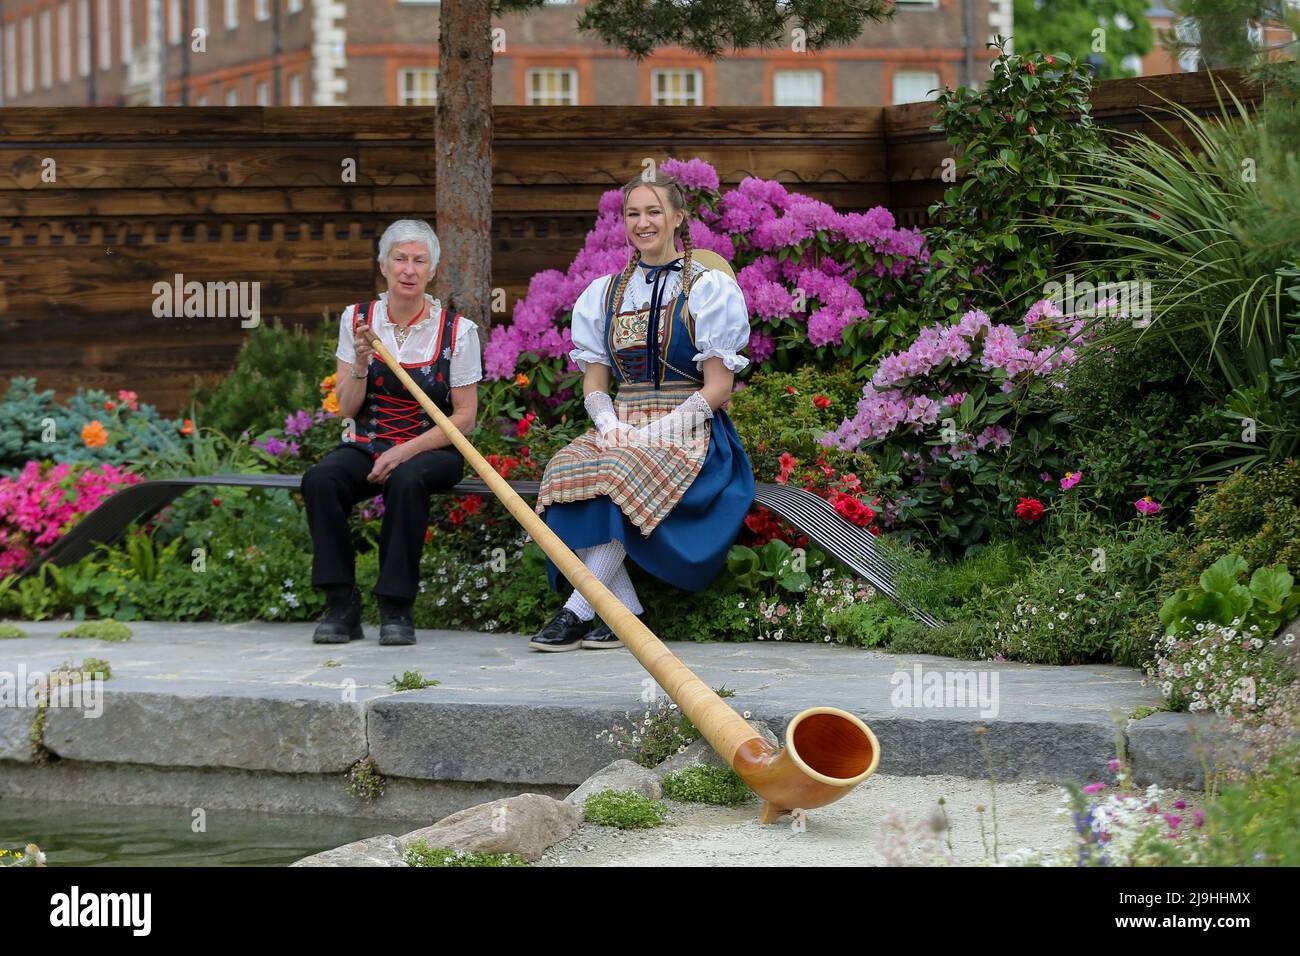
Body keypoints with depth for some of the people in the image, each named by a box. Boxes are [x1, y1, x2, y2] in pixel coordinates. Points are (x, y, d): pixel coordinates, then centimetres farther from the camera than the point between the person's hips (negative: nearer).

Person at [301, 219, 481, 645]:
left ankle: (396, 608, -27)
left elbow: (465, 417, -4)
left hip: (432, 449, -3)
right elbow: (346, 409, 5)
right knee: (320, 479, -29)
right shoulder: (357, 319, 5)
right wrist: (361, 364, -15)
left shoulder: (456, 330, -2)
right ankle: (341, 603, -24)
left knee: (406, 481, -37)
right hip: (366, 447, 3)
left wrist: (405, 452, -17)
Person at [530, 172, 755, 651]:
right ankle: (628, 612, -26)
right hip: (623, 428, 4)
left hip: (689, 431, -4)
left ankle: (578, 612, -34)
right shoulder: (605, 293, 16)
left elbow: (719, 386, -5)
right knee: (568, 471, -28)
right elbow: (594, 384, 13)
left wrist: (658, 431, -16)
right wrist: (609, 424, -10)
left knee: (624, 474, -36)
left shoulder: (708, 289, 2)